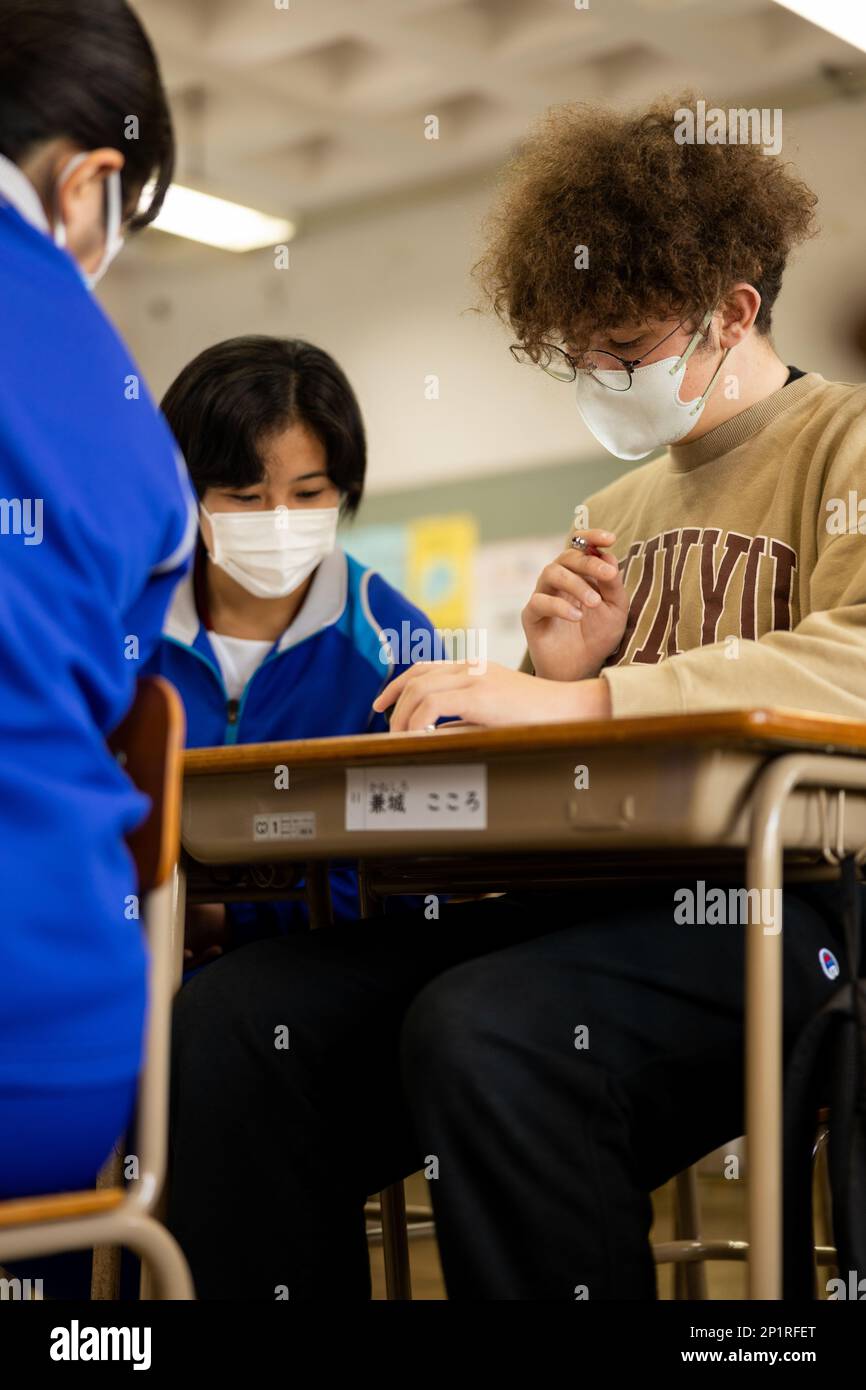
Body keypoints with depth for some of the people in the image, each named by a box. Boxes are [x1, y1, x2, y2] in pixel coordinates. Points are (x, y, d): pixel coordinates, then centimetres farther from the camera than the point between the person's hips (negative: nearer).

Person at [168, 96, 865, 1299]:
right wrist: (554, 668, 5)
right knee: (232, 1021, -16)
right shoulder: (615, 510, 26)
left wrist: (578, 699, -20)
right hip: (594, 896, 7)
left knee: (485, 1030, -36)